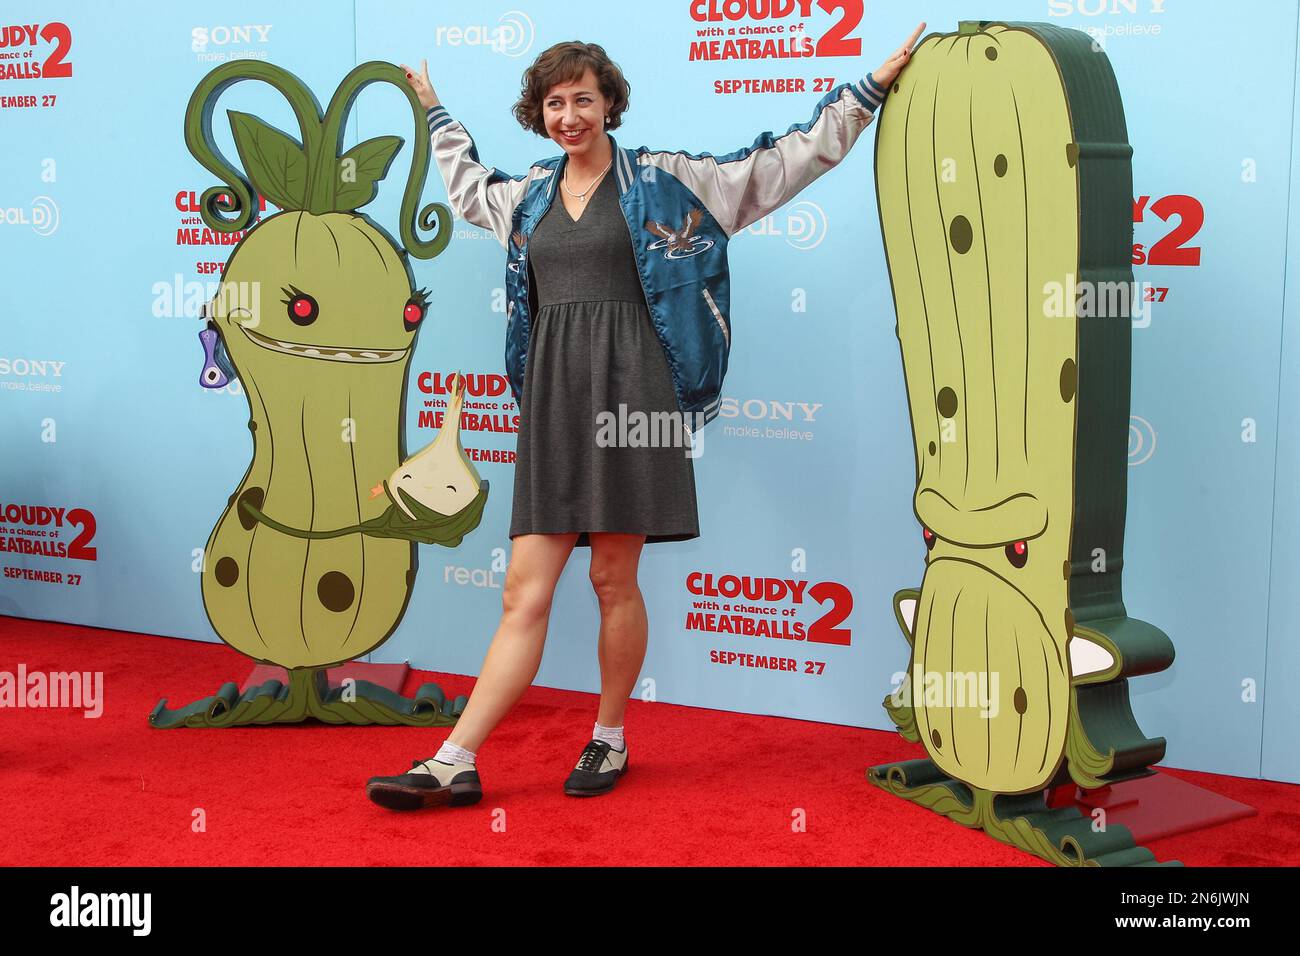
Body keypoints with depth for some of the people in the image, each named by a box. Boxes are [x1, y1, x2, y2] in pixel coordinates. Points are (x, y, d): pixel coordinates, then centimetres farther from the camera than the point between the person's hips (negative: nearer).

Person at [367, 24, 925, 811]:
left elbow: (783, 162, 6)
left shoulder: (661, 178, 3)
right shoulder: (530, 194, 17)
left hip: (627, 390, -4)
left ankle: (611, 740, 20)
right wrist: (437, 114, 50)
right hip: (551, 395, 4)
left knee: (614, 578, 1)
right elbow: (469, 190, 41)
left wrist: (868, 92, 6)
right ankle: (455, 764, -2)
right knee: (525, 591, 0)